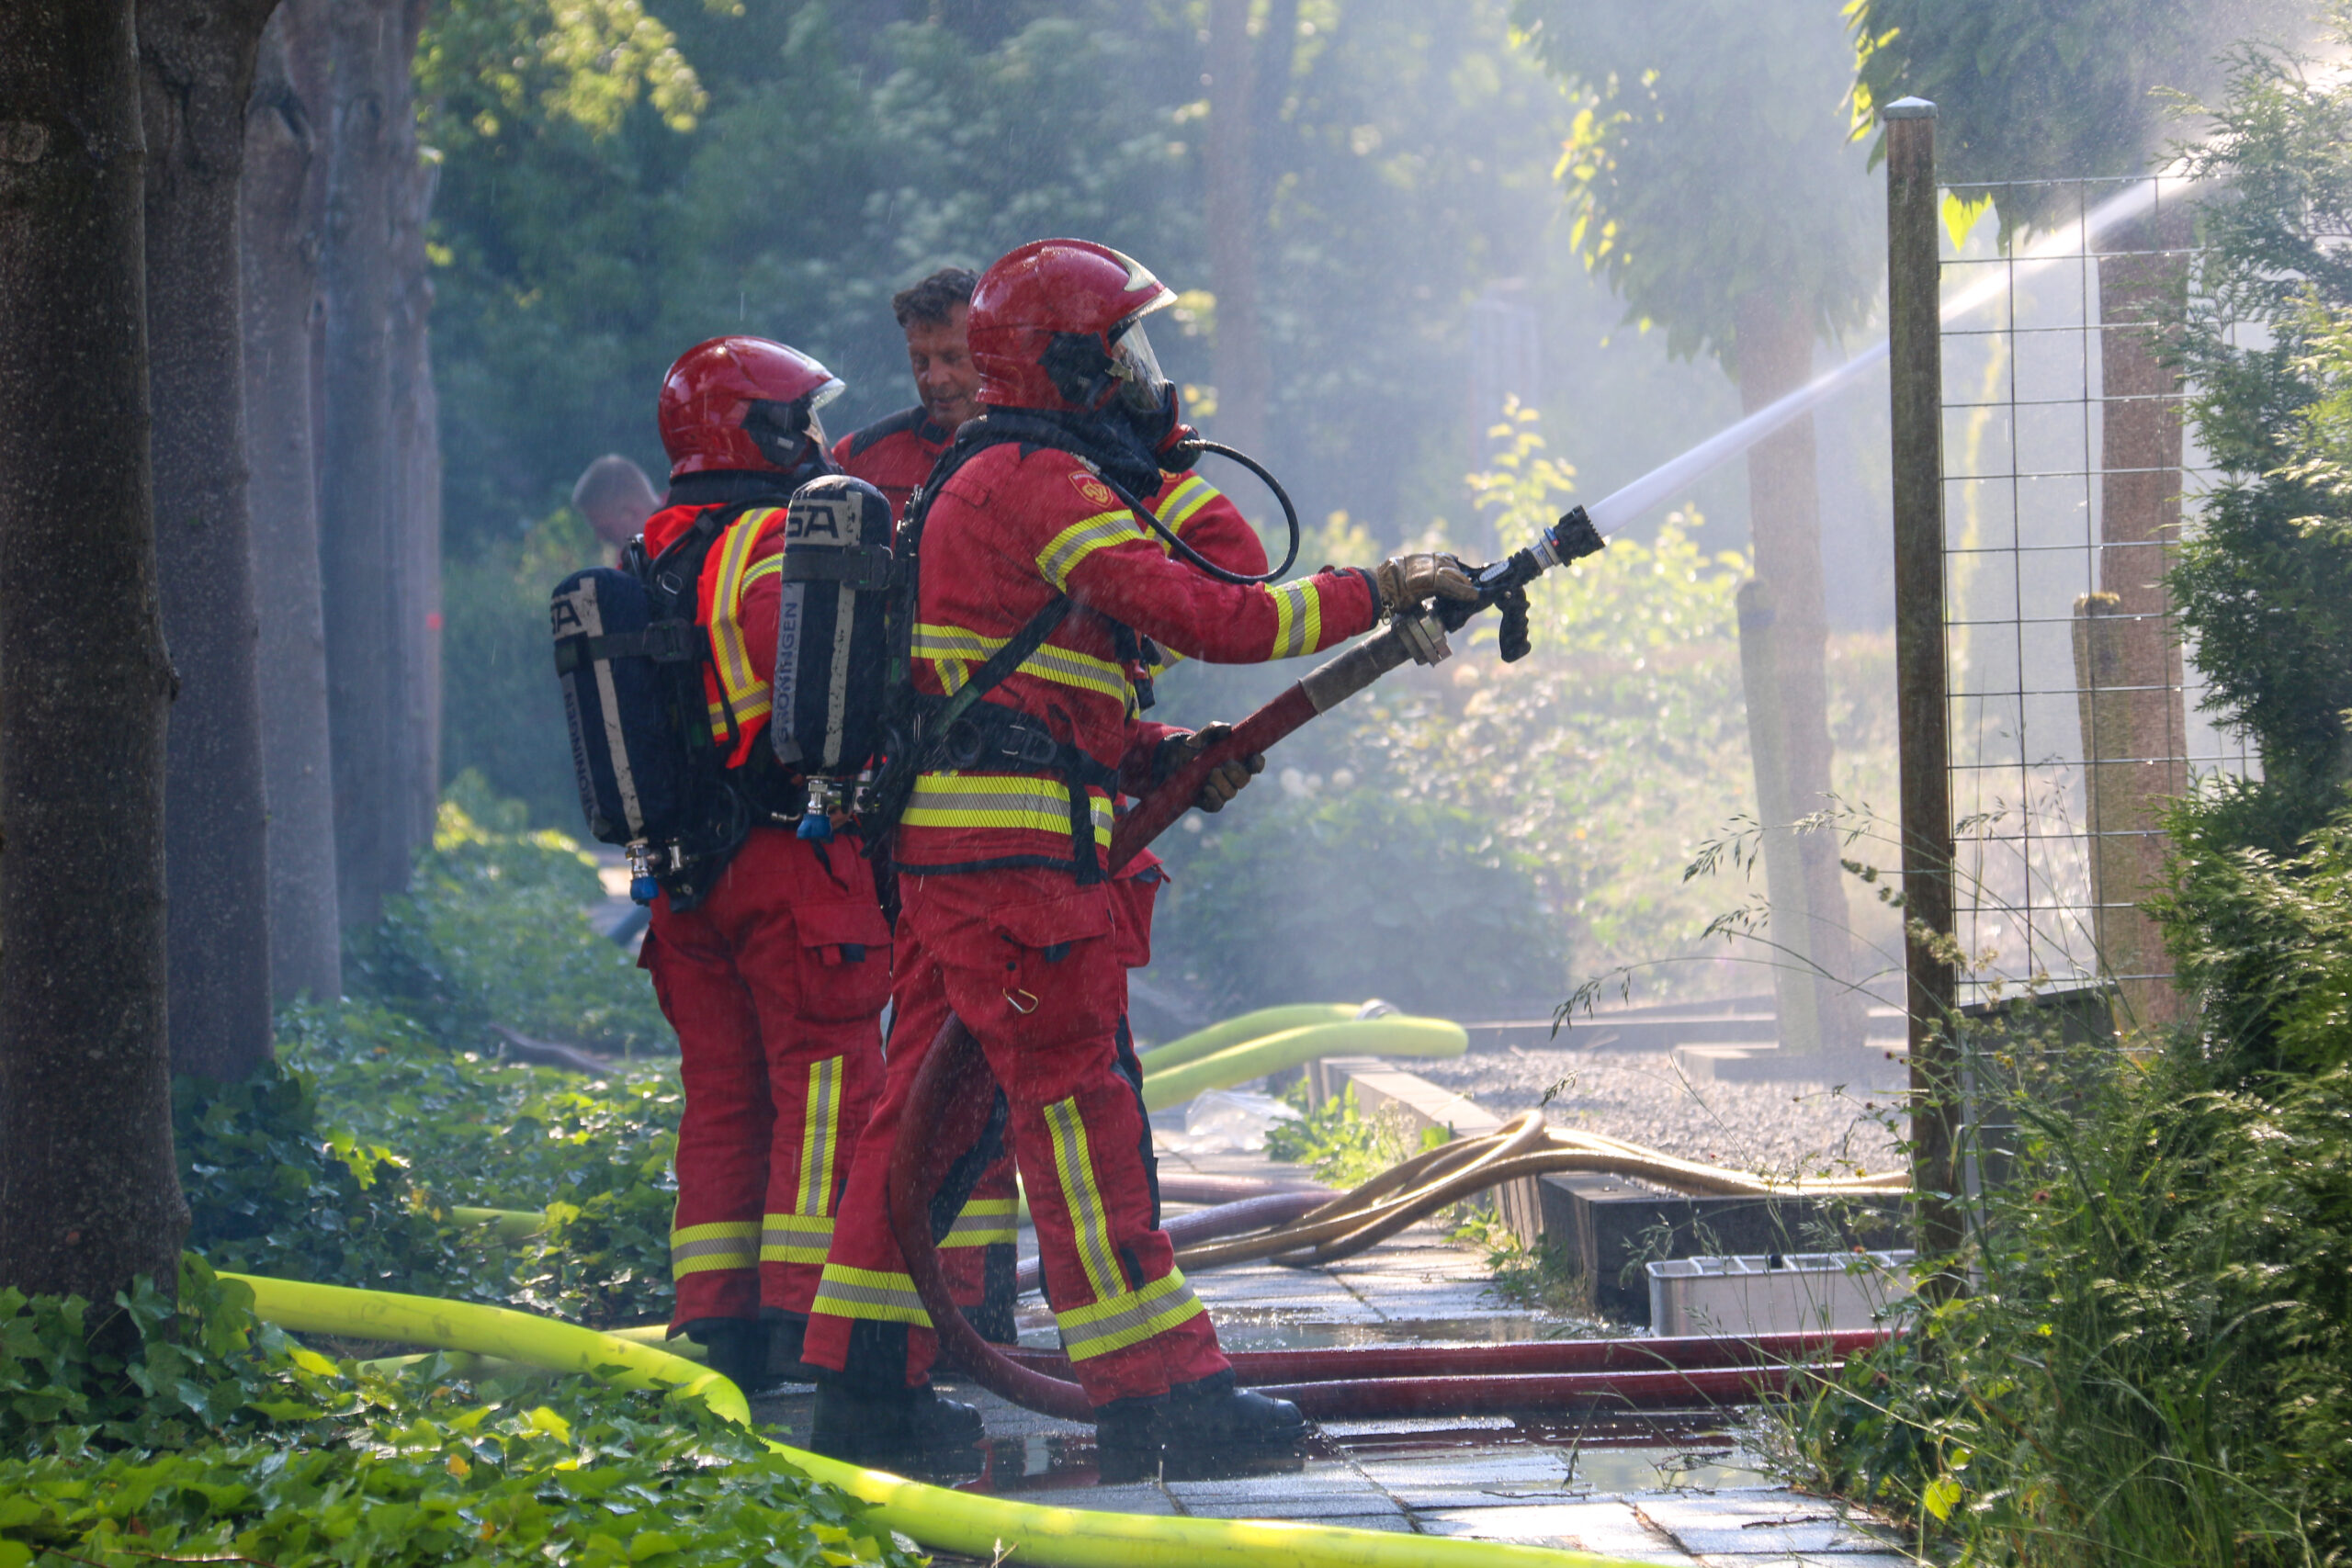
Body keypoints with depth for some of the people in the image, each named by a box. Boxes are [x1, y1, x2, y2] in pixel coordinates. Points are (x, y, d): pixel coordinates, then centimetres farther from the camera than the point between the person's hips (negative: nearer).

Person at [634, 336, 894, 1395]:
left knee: (721, 1098, 11)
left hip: (688, 865, 8)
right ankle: (808, 1311, -9)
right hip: (793, 858, -8)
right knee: (827, 1087, -5)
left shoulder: (650, 561, 15)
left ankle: (719, 1321, 11)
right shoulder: (773, 544, -12)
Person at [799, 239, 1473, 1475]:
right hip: (1014, 844, -10)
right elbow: (1203, 617, -18)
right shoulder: (1039, 484, -11)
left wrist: (1155, 759, 11)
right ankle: (1153, 1388, -10)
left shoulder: (986, 482, 22)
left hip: (946, 839, 10)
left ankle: (865, 1382, 13)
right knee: (1075, 1102, -10)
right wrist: (1374, 593, -11)